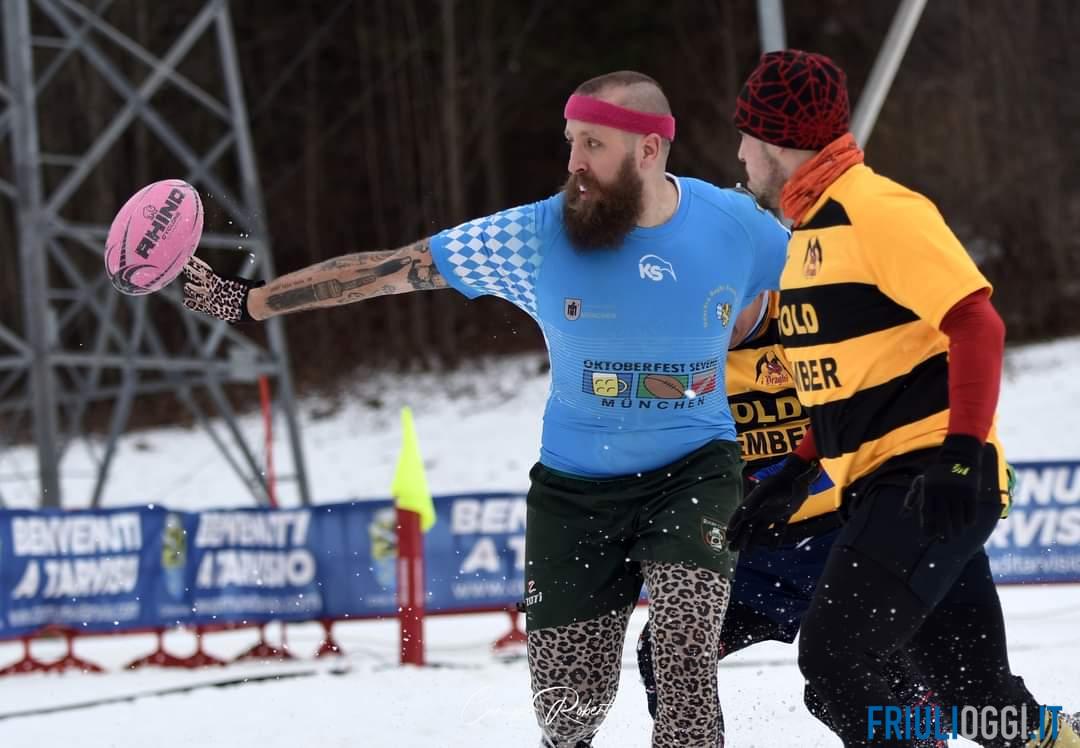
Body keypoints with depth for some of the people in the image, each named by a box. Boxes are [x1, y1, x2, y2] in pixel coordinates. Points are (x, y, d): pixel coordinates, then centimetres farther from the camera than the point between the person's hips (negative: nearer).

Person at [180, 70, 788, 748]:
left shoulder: (741, 228, -10)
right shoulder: (538, 237, -11)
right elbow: (388, 269, -8)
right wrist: (247, 302, -8)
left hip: (693, 471, -1)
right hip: (575, 488, 1)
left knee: (684, 656, -24)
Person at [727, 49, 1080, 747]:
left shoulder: (879, 211, -13)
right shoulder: (813, 226, 18)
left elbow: (978, 325, -19)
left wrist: (961, 455, -26)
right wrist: (799, 471, 20)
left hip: (930, 485, -9)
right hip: (885, 485, 9)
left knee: (833, 656, -13)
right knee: (976, 687, 8)